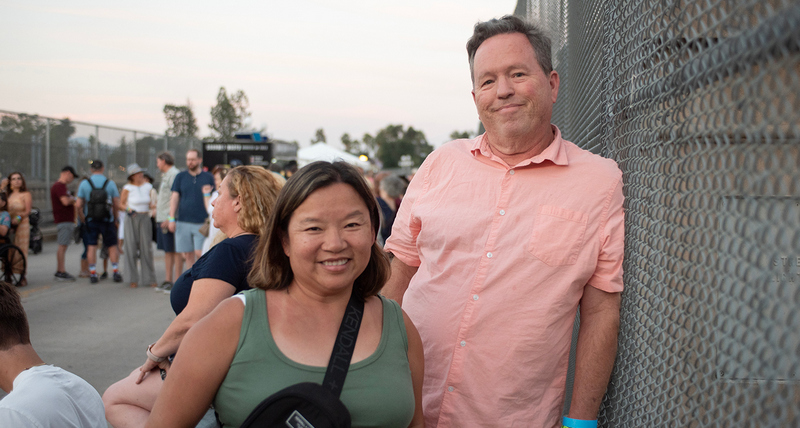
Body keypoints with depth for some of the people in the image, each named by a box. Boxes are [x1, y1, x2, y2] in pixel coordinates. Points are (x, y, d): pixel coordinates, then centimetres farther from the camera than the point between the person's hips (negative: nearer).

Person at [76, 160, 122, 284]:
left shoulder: (84, 184, -3)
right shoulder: (110, 183, -4)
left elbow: (79, 205, -4)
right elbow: (117, 205, -3)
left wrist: (82, 218, 12)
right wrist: (116, 219, 12)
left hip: (91, 220, 0)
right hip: (107, 219, 0)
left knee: (91, 246, 4)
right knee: (112, 246, 9)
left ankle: (93, 274, 5)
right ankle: (116, 272, 7)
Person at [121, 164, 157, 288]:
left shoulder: (148, 186, 6)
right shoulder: (128, 188, -3)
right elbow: (121, 203, 6)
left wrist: (153, 204, -6)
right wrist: (127, 209, -13)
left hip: (145, 218, 2)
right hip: (131, 219, -2)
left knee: (146, 248, -1)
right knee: (131, 248, -1)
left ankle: (150, 279, 6)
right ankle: (133, 279, 8)